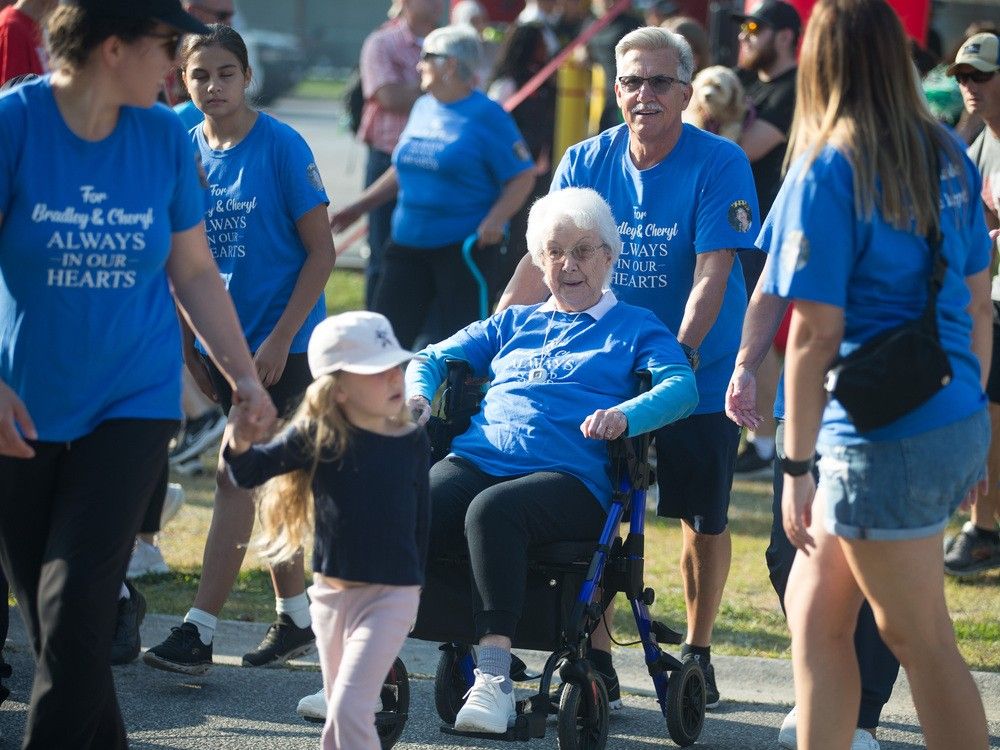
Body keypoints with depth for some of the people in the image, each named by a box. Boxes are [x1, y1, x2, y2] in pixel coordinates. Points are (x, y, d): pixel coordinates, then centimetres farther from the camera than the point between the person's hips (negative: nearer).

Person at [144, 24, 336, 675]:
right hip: (223, 340, 6)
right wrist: (188, 346, 9)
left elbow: (321, 253, -10)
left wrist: (280, 340, -15)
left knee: (237, 476, -10)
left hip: (282, 343, -6)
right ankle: (297, 616, 24)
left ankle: (198, 632, -10)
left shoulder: (281, 146, -12)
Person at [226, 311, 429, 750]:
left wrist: (417, 582, 9)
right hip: (331, 593, 2)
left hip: (391, 596, -2)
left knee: (349, 708, -16)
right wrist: (240, 446, -35)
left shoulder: (412, 442, -3)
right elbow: (252, 473, -13)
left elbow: (421, 518, 7)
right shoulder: (317, 438, -6)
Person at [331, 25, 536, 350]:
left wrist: (495, 218, -24)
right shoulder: (423, 108, 12)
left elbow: (522, 176, -10)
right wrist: (359, 207, 19)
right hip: (409, 245, 7)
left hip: (465, 247, -7)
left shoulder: (486, 115, -10)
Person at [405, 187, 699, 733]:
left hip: (570, 477, -4)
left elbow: (682, 387, 0)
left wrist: (624, 415, -20)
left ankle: (495, 678, -41)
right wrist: (416, 394, 7)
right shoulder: (514, 323, 32)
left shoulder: (636, 329, 18)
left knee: (493, 510, -38)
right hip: (475, 459, 4)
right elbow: (434, 358, 31)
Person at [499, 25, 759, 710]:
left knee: (704, 519, 7)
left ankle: (697, 653, 24)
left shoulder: (720, 165, -14)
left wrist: (681, 353, -35)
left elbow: (712, 274, -22)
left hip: (702, 370, -2)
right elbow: (542, 260, -6)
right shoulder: (586, 163, -3)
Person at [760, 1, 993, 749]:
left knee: (920, 638, 4)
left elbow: (816, 334, -15)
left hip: (885, 440, -7)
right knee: (814, 610, 17)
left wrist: (796, 467, -10)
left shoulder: (828, 171, -14)